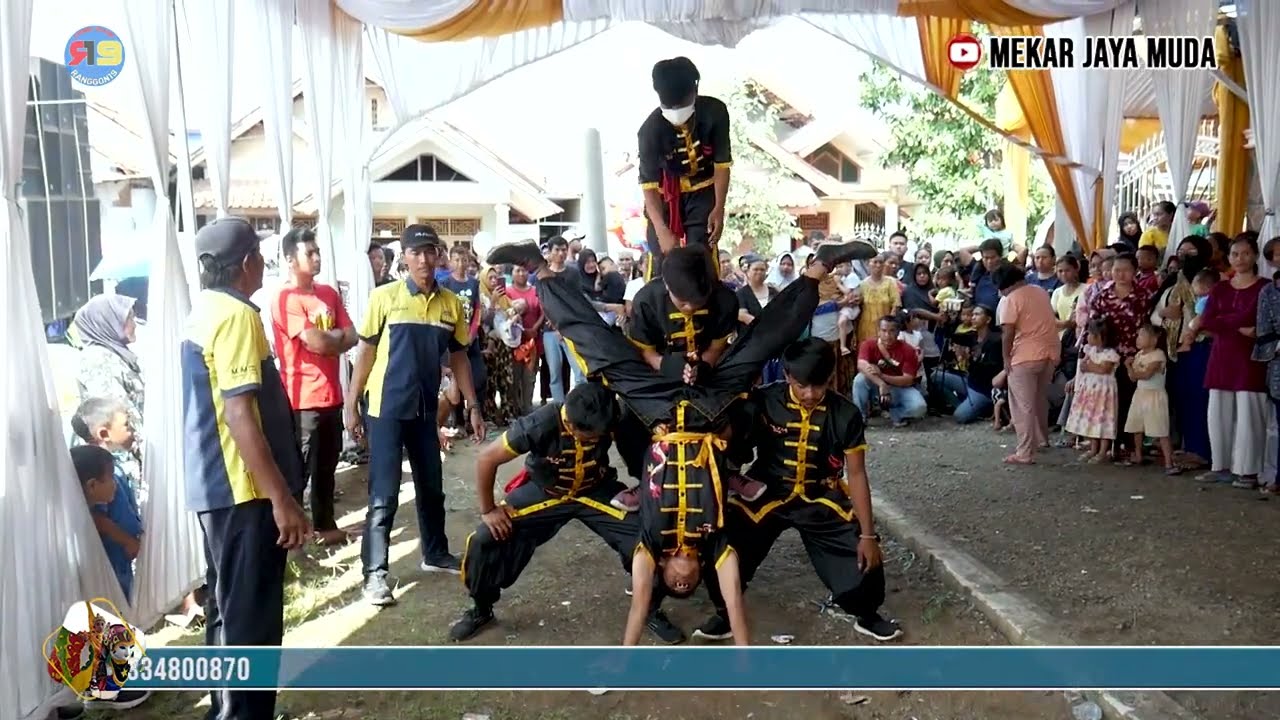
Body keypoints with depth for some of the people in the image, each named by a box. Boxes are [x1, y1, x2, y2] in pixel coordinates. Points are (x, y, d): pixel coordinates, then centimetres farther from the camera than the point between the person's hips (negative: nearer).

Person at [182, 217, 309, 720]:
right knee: (251, 618, -3)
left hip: (214, 485, 10)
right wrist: (282, 499, -22)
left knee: (227, 608, 18)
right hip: (243, 490, -10)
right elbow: (239, 415, -23)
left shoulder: (204, 312, 13)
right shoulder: (237, 316, -17)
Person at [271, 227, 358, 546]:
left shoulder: (328, 293, 12)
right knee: (298, 468, -2)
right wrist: (337, 335, -1)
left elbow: (351, 337, 6)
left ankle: (325, 524, 31)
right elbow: (317, 342, -21)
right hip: (302, 398, -8)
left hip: (331, 394, 8)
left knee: (327, 464, 18)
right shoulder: (285, 298, -13)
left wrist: (327, 339, -13)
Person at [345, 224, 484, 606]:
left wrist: (473, 406, 8)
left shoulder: (451, 303, 2)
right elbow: (366, 352, -3)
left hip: (425, 410, 4)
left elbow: (458, 358, 10)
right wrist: (351, 405, -5)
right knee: (384, 494, -4)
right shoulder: (384, 297, -7)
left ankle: (436, 554, 33)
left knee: (431, 487, 16)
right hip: (386, 409, -4)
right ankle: (375, 573, 2)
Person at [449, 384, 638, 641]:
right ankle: (481, 610, 12)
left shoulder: (612, 422, -30)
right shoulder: (541, 425, -34)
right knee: (486, 540, -15)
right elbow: (486, 459, -21)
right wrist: (488, 510, -13)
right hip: (544, 491, -1)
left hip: (595, 490, 1)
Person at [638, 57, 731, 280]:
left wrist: (719, 209, -20)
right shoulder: (651, 129, -27)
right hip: (665, 194, -1)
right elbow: (649, 183, -28)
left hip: (702, 191, 1)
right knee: (661, 260, -6)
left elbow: (722, 163, -13)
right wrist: (662, 230, -39)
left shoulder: (714, 111, -23)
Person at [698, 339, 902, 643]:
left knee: (864, 559, -7)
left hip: (821, 501, 1)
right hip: (766, 495, 0)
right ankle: (725, 614, 16)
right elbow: (731, 448, -5)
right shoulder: (763, 402, -17)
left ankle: (867, 616, 25)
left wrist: (868, 534, -8)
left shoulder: (845, 414, -14)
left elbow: (856, 474, -8)